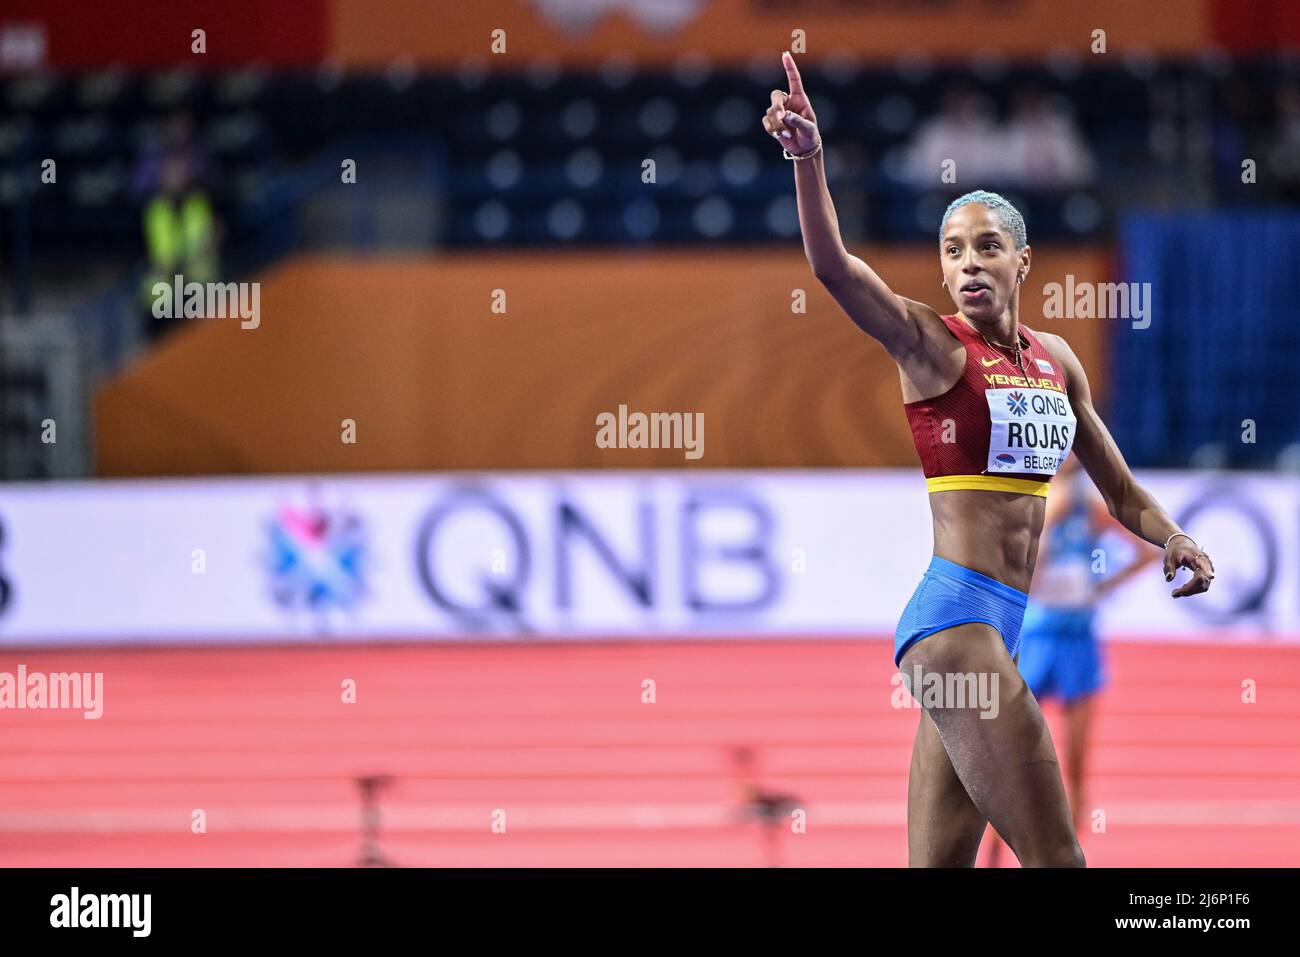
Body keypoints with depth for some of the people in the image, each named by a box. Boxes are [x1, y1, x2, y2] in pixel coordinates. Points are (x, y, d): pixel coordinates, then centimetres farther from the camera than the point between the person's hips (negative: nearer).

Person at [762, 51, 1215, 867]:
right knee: (1055, 856, -13)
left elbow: (1119, 490, 22)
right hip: (956, 614, -7)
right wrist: (808, 157, -35)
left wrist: (1175, 540, 2)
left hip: (1015, 623, 7)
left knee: (941, 865, 5)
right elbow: (832, 266, -21)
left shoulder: (1055, 359, 15)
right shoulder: (932, 343, -4)